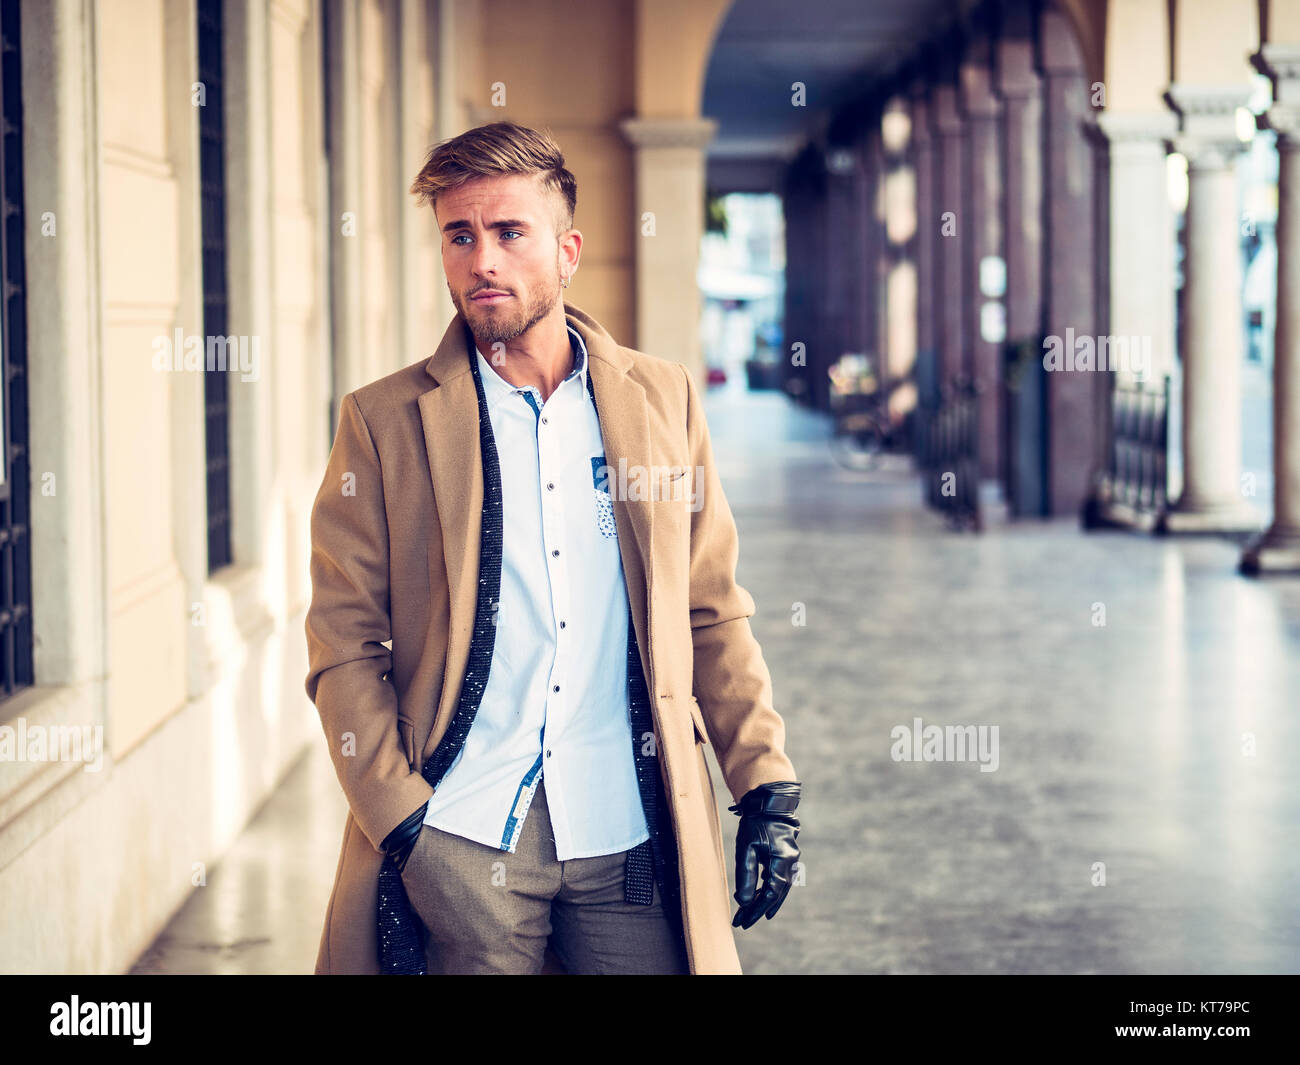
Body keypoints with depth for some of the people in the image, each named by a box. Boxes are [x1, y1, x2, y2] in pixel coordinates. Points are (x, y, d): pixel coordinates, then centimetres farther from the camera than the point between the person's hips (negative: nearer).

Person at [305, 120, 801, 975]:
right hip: (460, 845, -2)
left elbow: (713, 615, 11)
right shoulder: (387, 421, 2)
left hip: (633, 840, 2)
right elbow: (344, 645, 0)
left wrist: (768, 784, 4)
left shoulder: (662, 398, 9)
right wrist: (398, 825, -9)